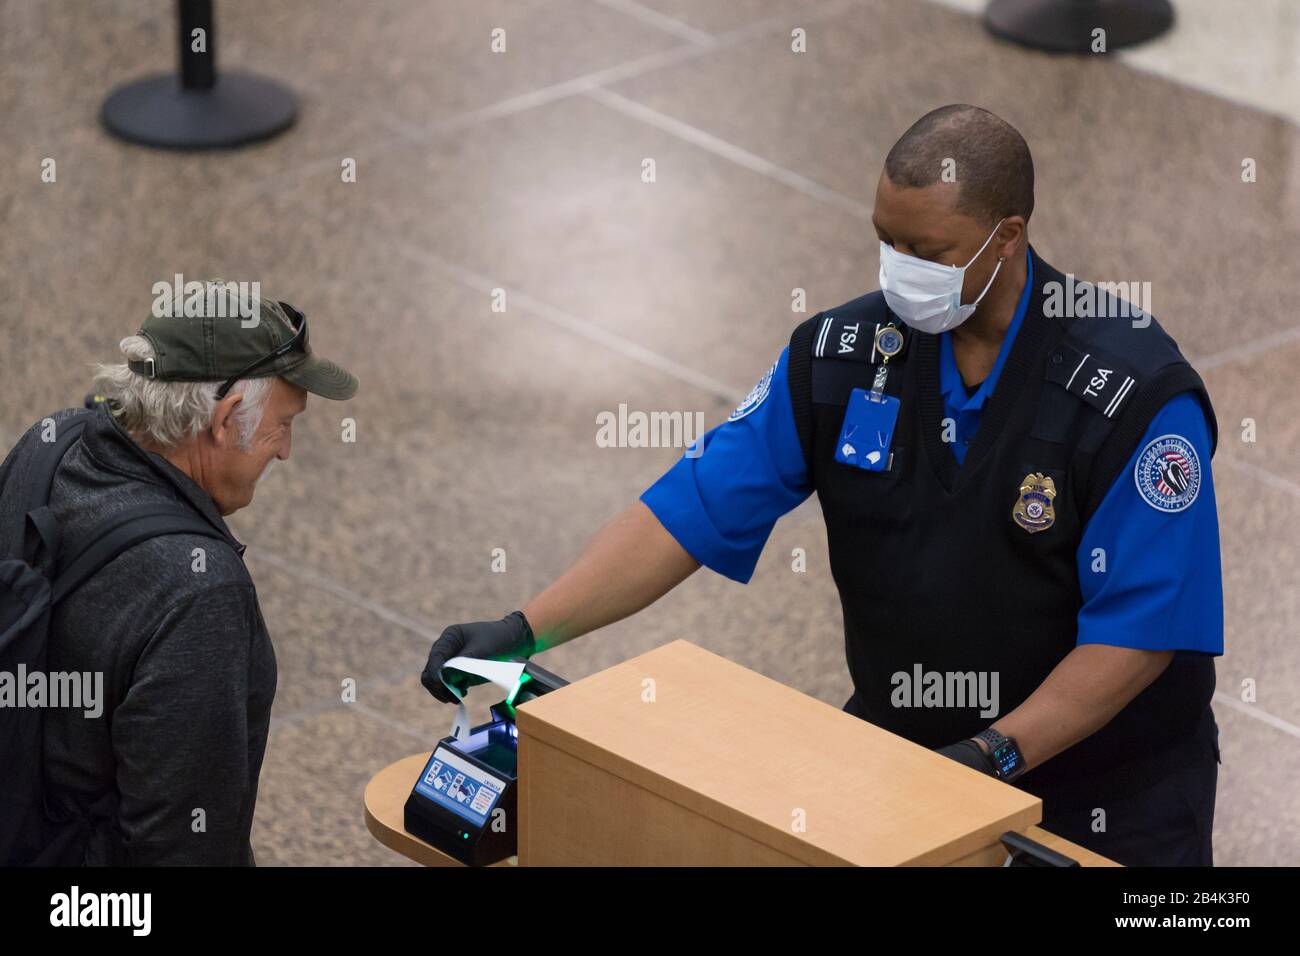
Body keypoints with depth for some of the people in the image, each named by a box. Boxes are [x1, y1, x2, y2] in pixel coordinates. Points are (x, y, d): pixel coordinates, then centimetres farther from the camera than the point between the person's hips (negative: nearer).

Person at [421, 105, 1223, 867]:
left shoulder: (1139, 392, -20)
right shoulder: (845, 352, -6)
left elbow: (1139, 628, -20)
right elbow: (691, 510, -8)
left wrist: (997, 754, -29)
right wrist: (527, 630, -18)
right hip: (900, 756, 4)